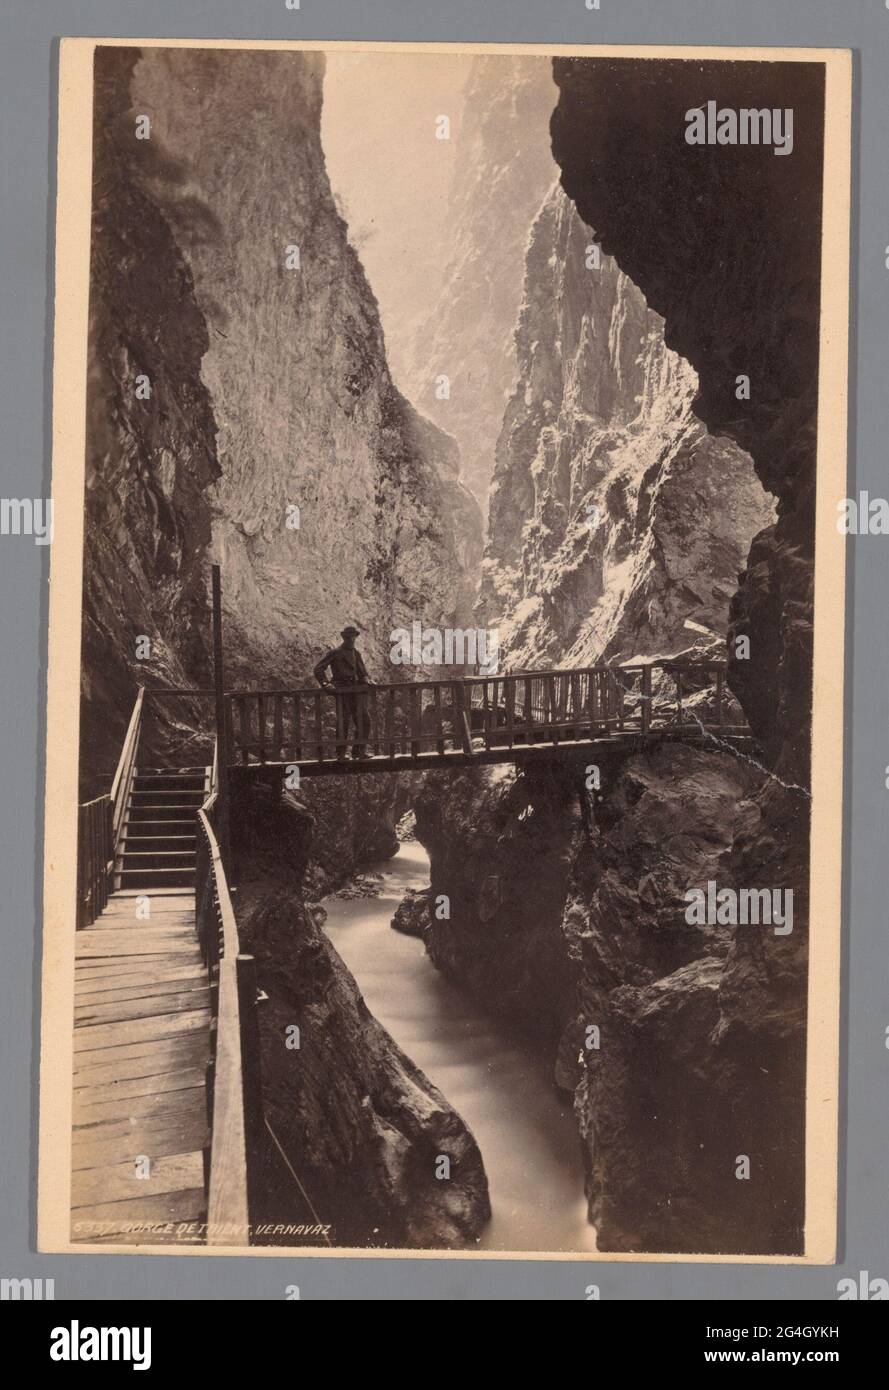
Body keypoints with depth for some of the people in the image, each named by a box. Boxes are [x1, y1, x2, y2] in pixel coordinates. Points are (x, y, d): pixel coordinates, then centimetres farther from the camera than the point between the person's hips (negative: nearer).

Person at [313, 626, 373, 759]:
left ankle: (359, 750, 11)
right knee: (343, 721, -10)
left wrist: (367, 680, 0)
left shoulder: (356, 653, 20)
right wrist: (326, 684, -13)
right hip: (341, 691, -6)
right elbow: (318, 670, 1)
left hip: (355, 690, 6)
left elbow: (362, 673, 22)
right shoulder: (334, 653, 3)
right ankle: (340, 752, -6)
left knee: (363, 721, 2)